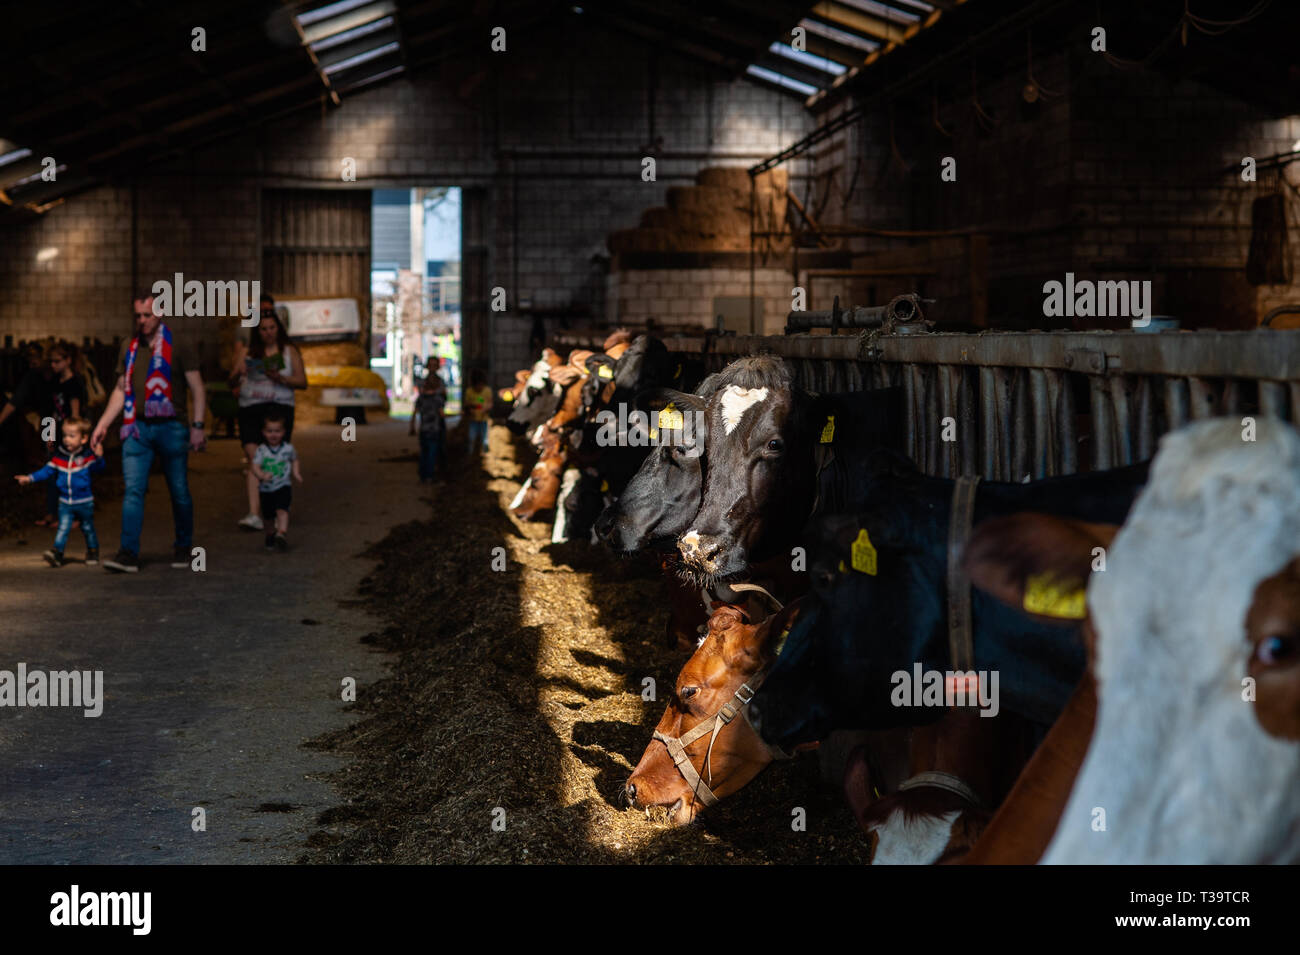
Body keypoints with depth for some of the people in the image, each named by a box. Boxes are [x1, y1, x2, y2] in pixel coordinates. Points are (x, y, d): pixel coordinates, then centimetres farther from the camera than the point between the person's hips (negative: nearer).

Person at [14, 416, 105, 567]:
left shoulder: (87, 457, -8)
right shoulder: (60, 456, 2)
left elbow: (98, 468, -20)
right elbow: (47, 470, 7)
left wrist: (99, 457, -39)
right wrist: (30, 478, 0)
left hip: (84, 503, -2)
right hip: (65, 503, 2)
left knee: (87, 528, 13)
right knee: (63, 528, -11)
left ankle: (93, 552, 29)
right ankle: (57, 553, -18)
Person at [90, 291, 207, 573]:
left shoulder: (178, 344, 0)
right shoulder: (129, 347, 13)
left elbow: (197, 388, -1)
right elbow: (121, 390, 19)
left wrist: (198, 426, -9)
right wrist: (103, 424, 10)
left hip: (171, 428, -3)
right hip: (137, 427, 3)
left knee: (179, 492, 6)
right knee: (133, 489, -8)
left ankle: (183, 547, 22)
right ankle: (128, 553, -12)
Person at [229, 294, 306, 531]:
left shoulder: (289, 352, 10)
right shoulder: (247, 351, 12)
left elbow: (302, 381, 4)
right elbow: (232, 384, 9)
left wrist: (282, 378, -14)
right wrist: (238, 374, -14)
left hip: (280, 407, 0)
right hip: (250, 407, 0)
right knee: (253, 458, -14)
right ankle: (254, 514, -22)